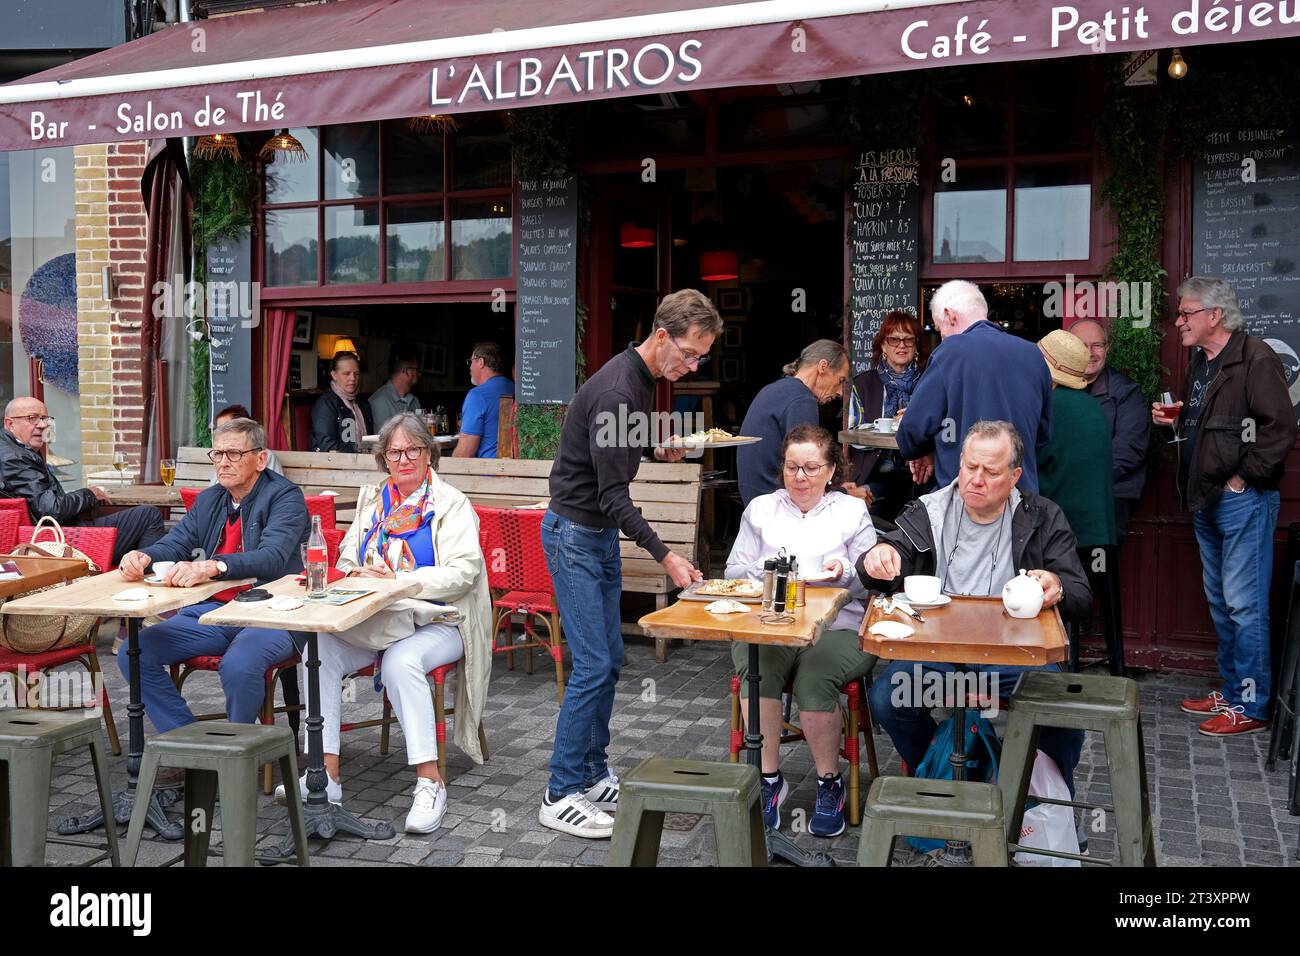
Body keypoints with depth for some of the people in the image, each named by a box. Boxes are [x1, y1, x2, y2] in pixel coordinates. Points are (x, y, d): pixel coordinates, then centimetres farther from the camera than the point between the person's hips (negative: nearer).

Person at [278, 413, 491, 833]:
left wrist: (395, 579, -22)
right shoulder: (372, 500, 17)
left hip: (435, 622, -5)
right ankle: (325, 773, -19)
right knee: (319, 649, -22)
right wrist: (356, 572, -8)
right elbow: (346, 558, 18)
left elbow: (462, 572, -14)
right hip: (372, 622, 5)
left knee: (401, 661, -36)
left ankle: (429, 781, -28)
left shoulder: (451, 505, -1)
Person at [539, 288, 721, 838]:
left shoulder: (642, 380, 7)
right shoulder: (617, 390, -23)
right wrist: (664, 556, -26)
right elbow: (613, 495, -24)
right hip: (575, 534, -10)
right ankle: (560, 797, 0)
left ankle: (593, 775, 23)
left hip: (601, 535, 10)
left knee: (609, 662, 12)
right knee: (593, 666, -10)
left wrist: (657, 451, 6)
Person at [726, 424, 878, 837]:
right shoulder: (761, 508, 20)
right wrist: (763, 569, -8)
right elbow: (733, 572, 12)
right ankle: (769, 779, -17)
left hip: (838, 626, -1)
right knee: (757, 671, -33)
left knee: (814, 679, -33)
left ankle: (829, 783, -10)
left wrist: (846, 572, -13)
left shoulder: (853, 510, 15)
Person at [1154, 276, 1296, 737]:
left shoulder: (1255, 359, -14)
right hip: (1206, 500, 10)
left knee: (1244, 604, -5)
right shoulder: (1200, 362, 14)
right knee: (1219, 601, 16)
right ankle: (1231, 692, 27)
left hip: (1243, 499, -10)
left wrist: (1244, 477, -16)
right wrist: (1176, 417, 7)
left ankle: (1251, 705, 5)